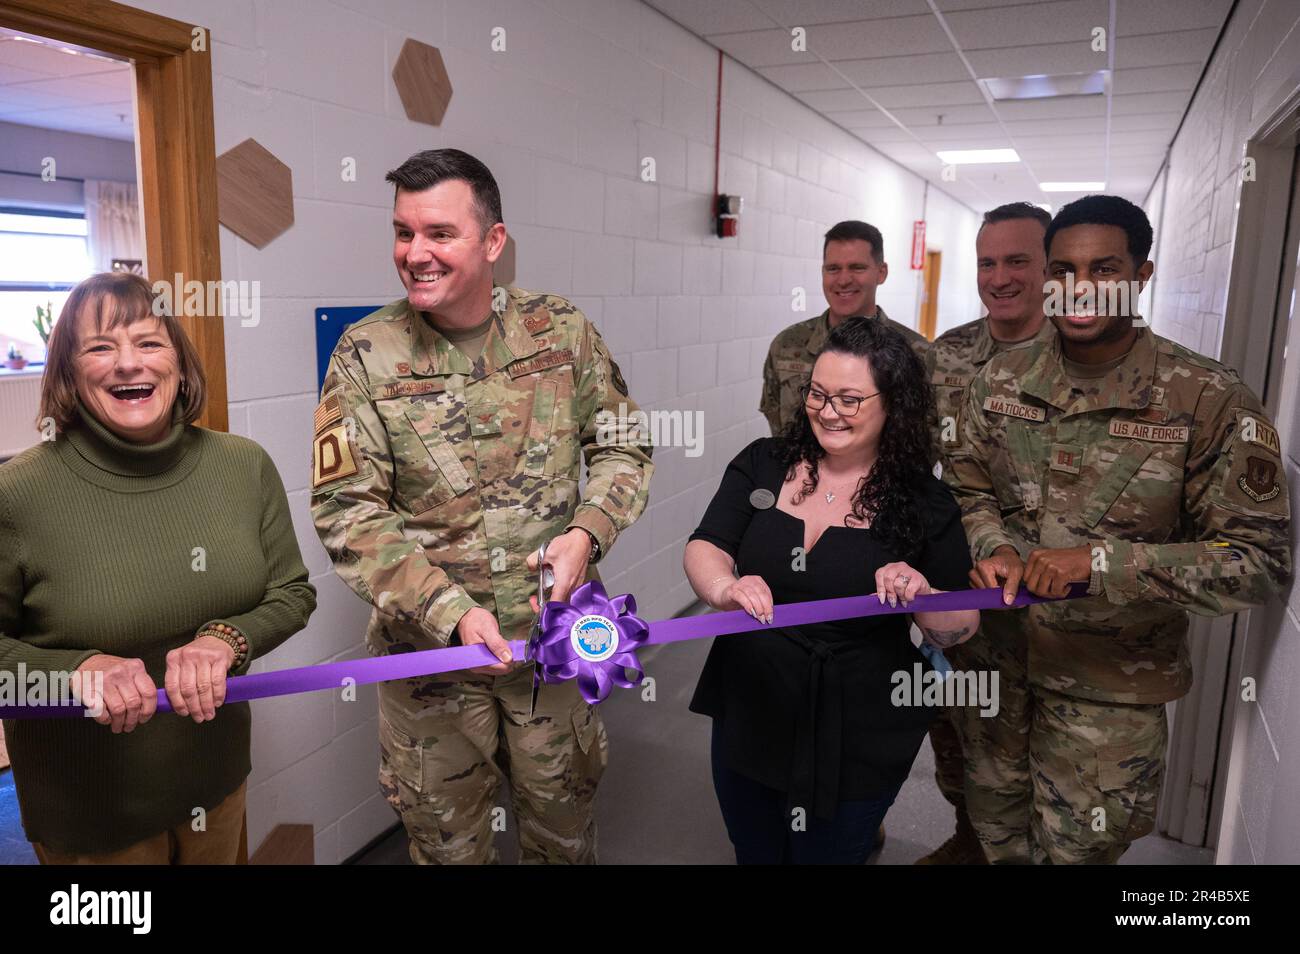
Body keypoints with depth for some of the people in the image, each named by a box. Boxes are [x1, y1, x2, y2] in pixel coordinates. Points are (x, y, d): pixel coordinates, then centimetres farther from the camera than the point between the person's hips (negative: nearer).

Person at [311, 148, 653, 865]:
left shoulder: (562, 331, -4)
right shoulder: (366, 354, -9)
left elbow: (623, 446, 5)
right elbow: (347, 511, -11)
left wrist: (587, 531, -15)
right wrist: (451, 613, -21)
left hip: (554, 632, 2)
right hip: (429, 645, -1)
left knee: (563, 820, 21)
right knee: (446, 835, 19)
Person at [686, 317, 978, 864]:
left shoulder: (925, 502, -8)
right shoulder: (762, 465, -3)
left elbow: (962, 628, -4)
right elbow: (704, 548, -11)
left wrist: (921, 597, -25)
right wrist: (725, 589, -33)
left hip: (858, 742, -3)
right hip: (748, 718, 3)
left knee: (827, 855, 17)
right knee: (753, 854, 24)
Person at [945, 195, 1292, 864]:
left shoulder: (1210, 401, -16)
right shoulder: (1001, 380, -2)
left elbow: (1260, 561, -16)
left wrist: (1101, 561, -27)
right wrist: (992, 546, -13)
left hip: (1109, 689, -3)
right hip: (996, 658, 4)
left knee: (1076, 850, 15)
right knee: (996, 834, 24)